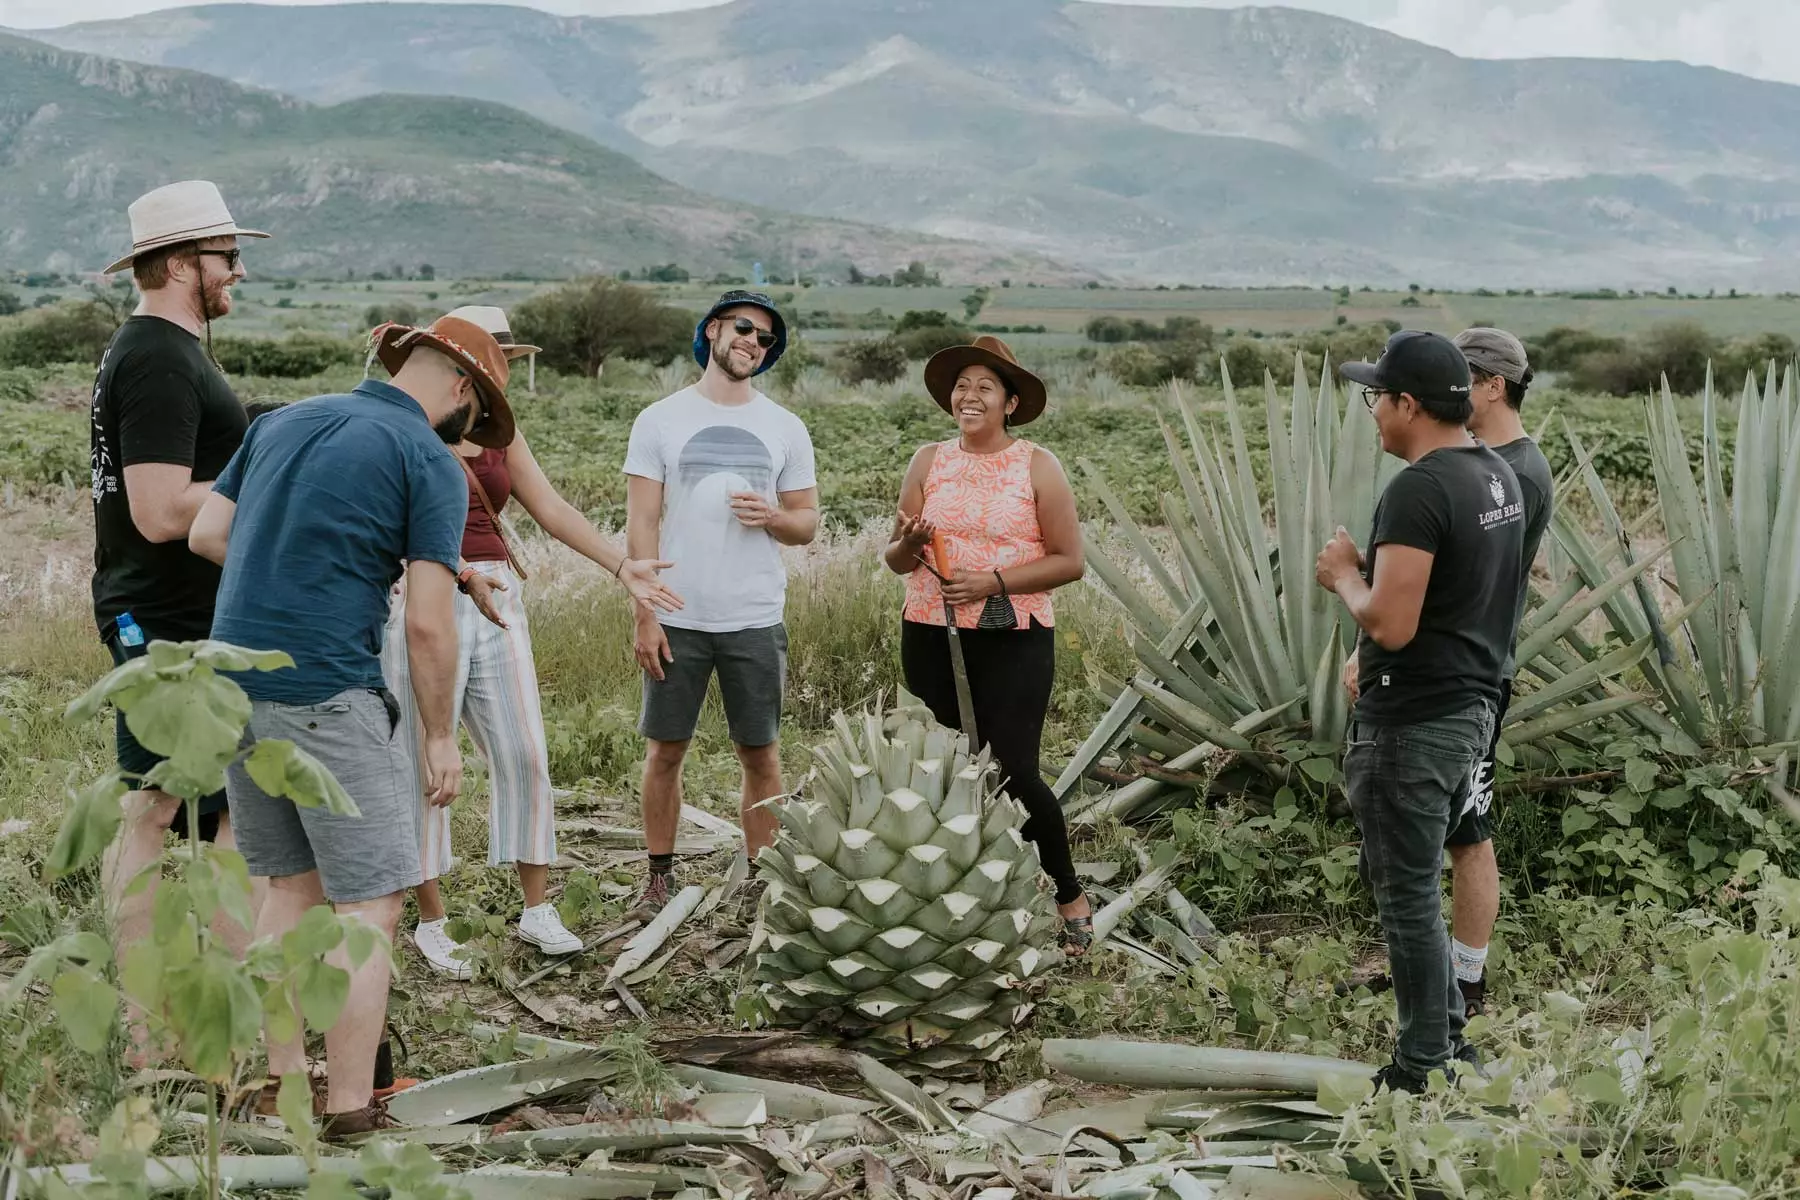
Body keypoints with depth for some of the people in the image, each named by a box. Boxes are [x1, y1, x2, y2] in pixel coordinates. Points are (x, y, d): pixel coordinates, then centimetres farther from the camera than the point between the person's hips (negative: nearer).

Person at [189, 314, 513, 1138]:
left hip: (234, 682, 7)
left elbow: (206, 533, 13)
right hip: (326, 693, -7)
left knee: (292, 885, 18)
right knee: (370, 904, 1)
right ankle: (349, 1110, 2)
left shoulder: (284, 420, 13)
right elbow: (428, 623, -12)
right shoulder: (431, 462, -6)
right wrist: (441, 737, -2)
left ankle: (283, 1077, 22)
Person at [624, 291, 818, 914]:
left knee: (761, 754, 5)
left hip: (755, 621, 1)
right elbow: (641, 524, -1)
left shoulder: (784, 428, 7)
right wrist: (644, 616, -8)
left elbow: (807, 522, 11)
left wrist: (773, 517, -13)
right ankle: (660, 875, 19)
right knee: (665, 750, 6)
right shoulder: (660, 420, 1)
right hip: (676, 621, -1)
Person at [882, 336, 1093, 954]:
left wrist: (994, 582, -15)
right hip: (932, 639, 4)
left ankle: (1071, 896, 12)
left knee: (1014, 770, -8)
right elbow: (894, 560, 9)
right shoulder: (929, 462, 7)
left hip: (1015, 641, -4)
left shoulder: (1037, 466, -1)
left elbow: (1070, 560, -5)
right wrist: (908, 544, -14)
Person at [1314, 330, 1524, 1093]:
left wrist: (1344, 576, -9)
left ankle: (1424, 1071, 11)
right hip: (1471, 707, 10)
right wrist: (1376, 571, 13)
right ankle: (1447, 1034, 29)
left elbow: (1391, 624, -25)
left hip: (1413, 725, -10)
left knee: (1407, 894, 1)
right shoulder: (1498, 476, 9)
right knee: (1407, 879, 21)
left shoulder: (1418, 490, -21)